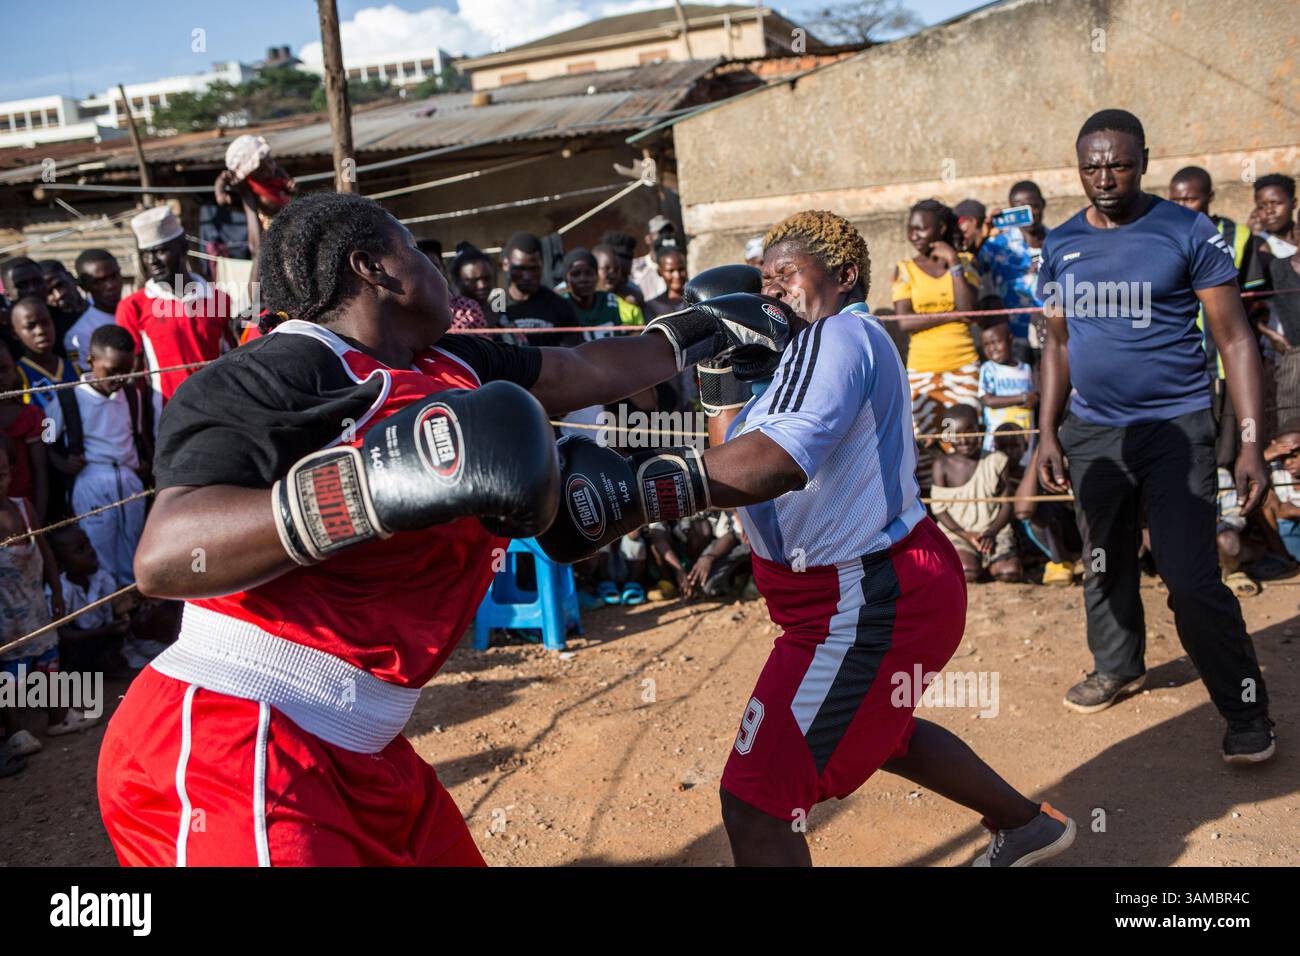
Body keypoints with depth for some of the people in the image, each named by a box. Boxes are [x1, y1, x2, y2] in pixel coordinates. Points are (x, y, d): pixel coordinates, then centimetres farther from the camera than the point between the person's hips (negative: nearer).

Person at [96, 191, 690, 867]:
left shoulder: (454, 366, 10)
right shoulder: (276, 373, -16)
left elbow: (581, 372, 26)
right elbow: (162, 558, -26)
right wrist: (370, 484, -37)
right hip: (224, 749, -8)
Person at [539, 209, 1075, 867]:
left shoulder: (839, 333, -17)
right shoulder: (821, 343, 16)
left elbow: (779, 460, -36)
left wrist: (633, 491, -43)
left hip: (870, 605, -11)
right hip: (886, 584, 11)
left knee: (754, 805, -8)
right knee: (872, 730, 35)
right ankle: (1026, 823, 56)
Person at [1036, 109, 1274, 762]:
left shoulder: (1188, 233, -7)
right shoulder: (1061, 245, 6)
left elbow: (1234, 340, -6)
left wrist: (1252, 443, -12)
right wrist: (1048, 430, 10)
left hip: (1175, 427, -4)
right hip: (1091, 431, 5)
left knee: (1192, 580, -9)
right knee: (1104, 565, 16)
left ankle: (1247, 713, 10)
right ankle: (1118, 667, 39)